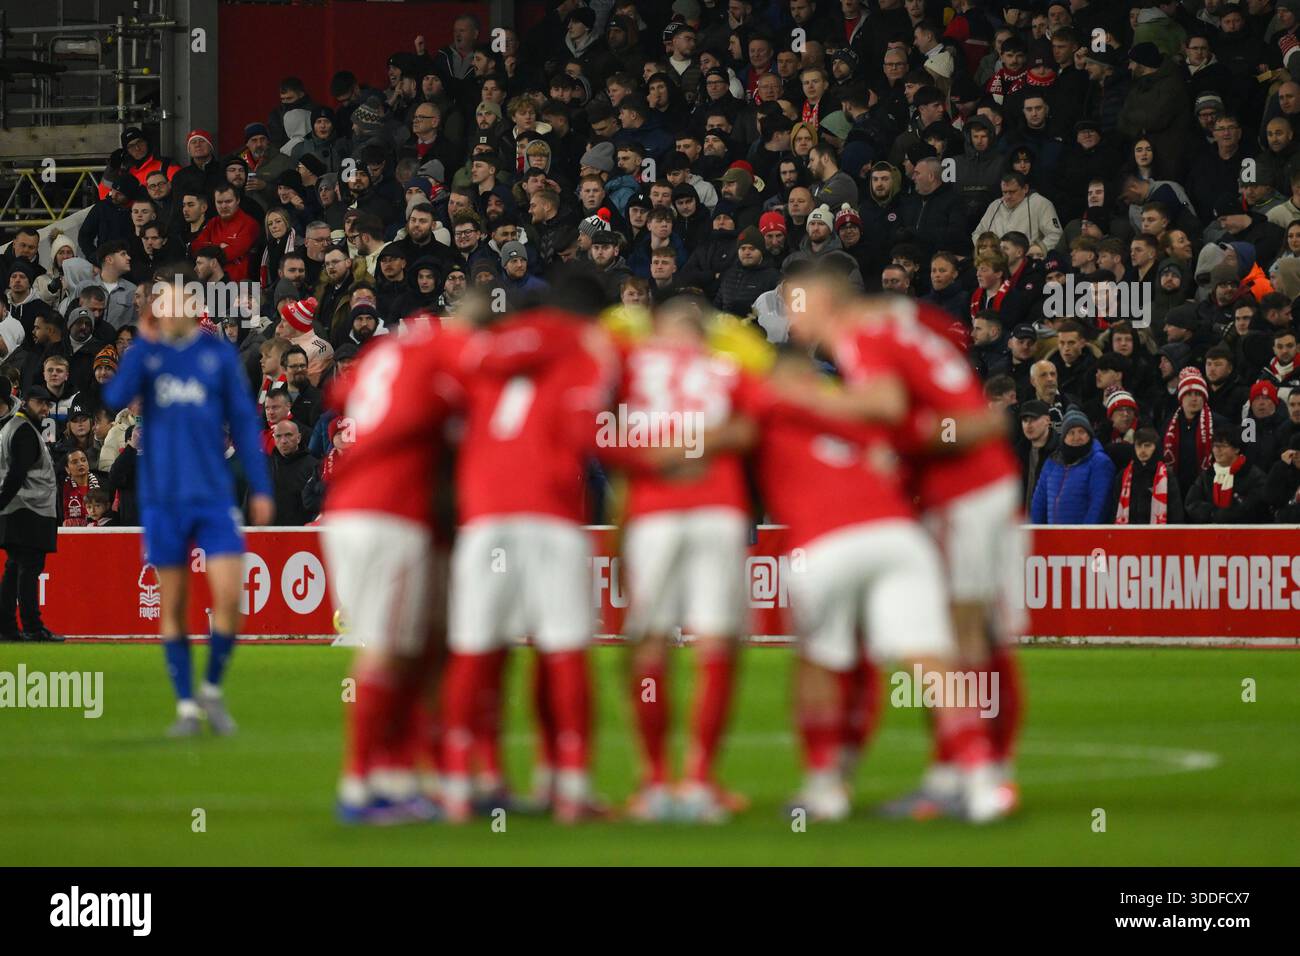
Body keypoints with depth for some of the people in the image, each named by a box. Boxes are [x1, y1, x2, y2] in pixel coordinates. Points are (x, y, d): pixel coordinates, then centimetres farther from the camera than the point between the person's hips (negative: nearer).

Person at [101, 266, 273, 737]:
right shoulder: (146, 351, 3)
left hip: (213, 494, -1)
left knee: (229, 595, -12)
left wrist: (260, 486, 2)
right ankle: (186, 705, 13)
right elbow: (116, 397, -14)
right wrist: (145, 340, -17)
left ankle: (212, 689, 9)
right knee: (172, 605, 3)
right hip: (161, 496, 1)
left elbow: (243, 420, 6)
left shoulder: (219, 353, 2)